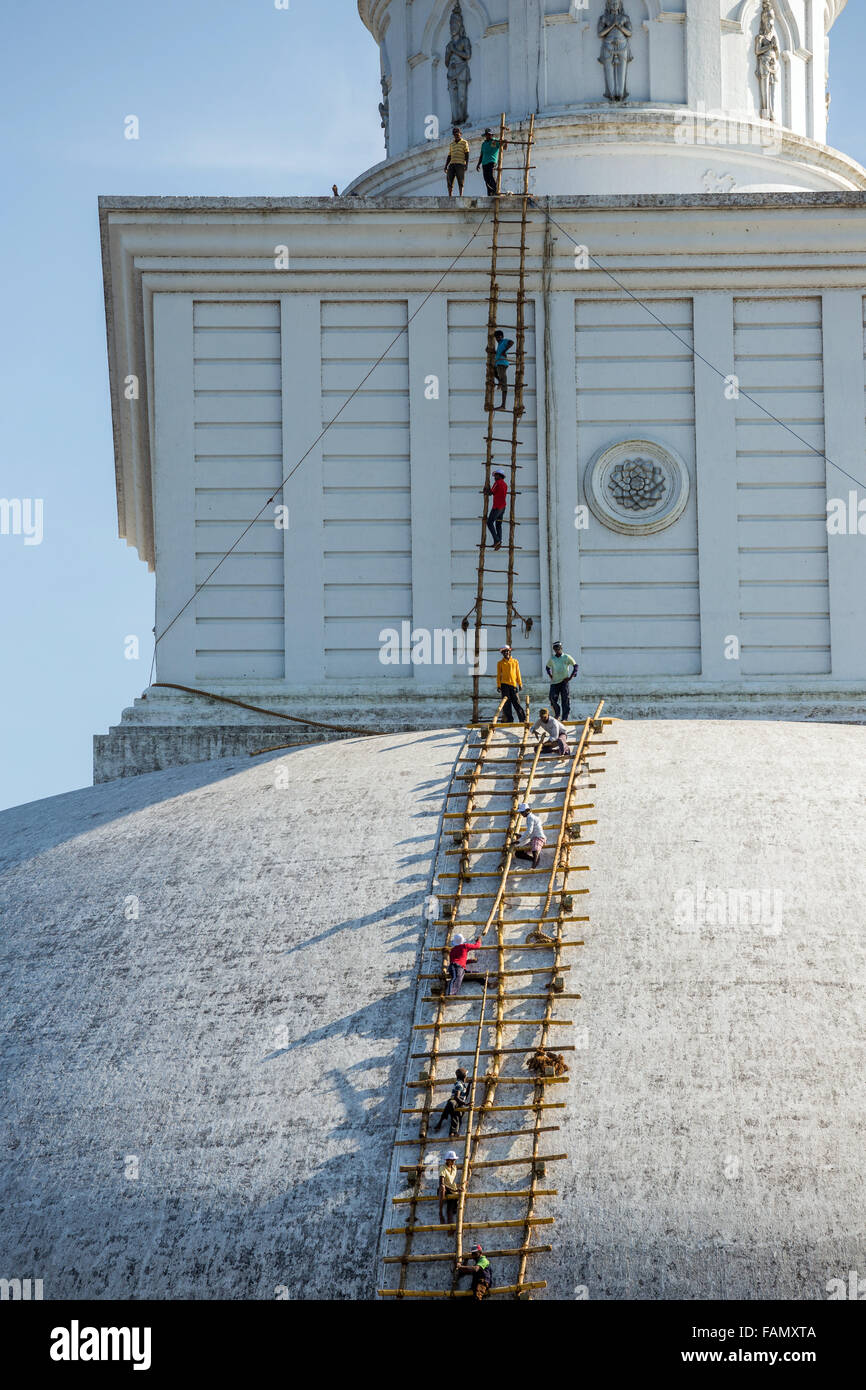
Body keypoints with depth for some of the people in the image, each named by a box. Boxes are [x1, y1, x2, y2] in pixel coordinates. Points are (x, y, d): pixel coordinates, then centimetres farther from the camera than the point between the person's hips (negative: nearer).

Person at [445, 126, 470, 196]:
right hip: (452, 164, 5)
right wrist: (446, 166, 10)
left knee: (460, 181, -8)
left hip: (460, 164, -5)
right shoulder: (451, 144, 21)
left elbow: (467, 155, -2)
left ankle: (461, 196, -10)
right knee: (449, 180, -7)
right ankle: (450, 196, -4)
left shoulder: (464, 143, 6)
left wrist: (466, 164, -14)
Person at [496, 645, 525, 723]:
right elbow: (498, 675, 7)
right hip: (504, 685, 0)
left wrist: (520, 684, 6)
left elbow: (518, 673, 13)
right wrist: (498, 686, -1)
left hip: (513, 684, 0)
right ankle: (509, 720, -1)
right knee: (507, 703, -3)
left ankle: (523, 718, -2)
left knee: (516, 702, -4)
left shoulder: (515, 662, 12)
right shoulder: (500, 663, 9)